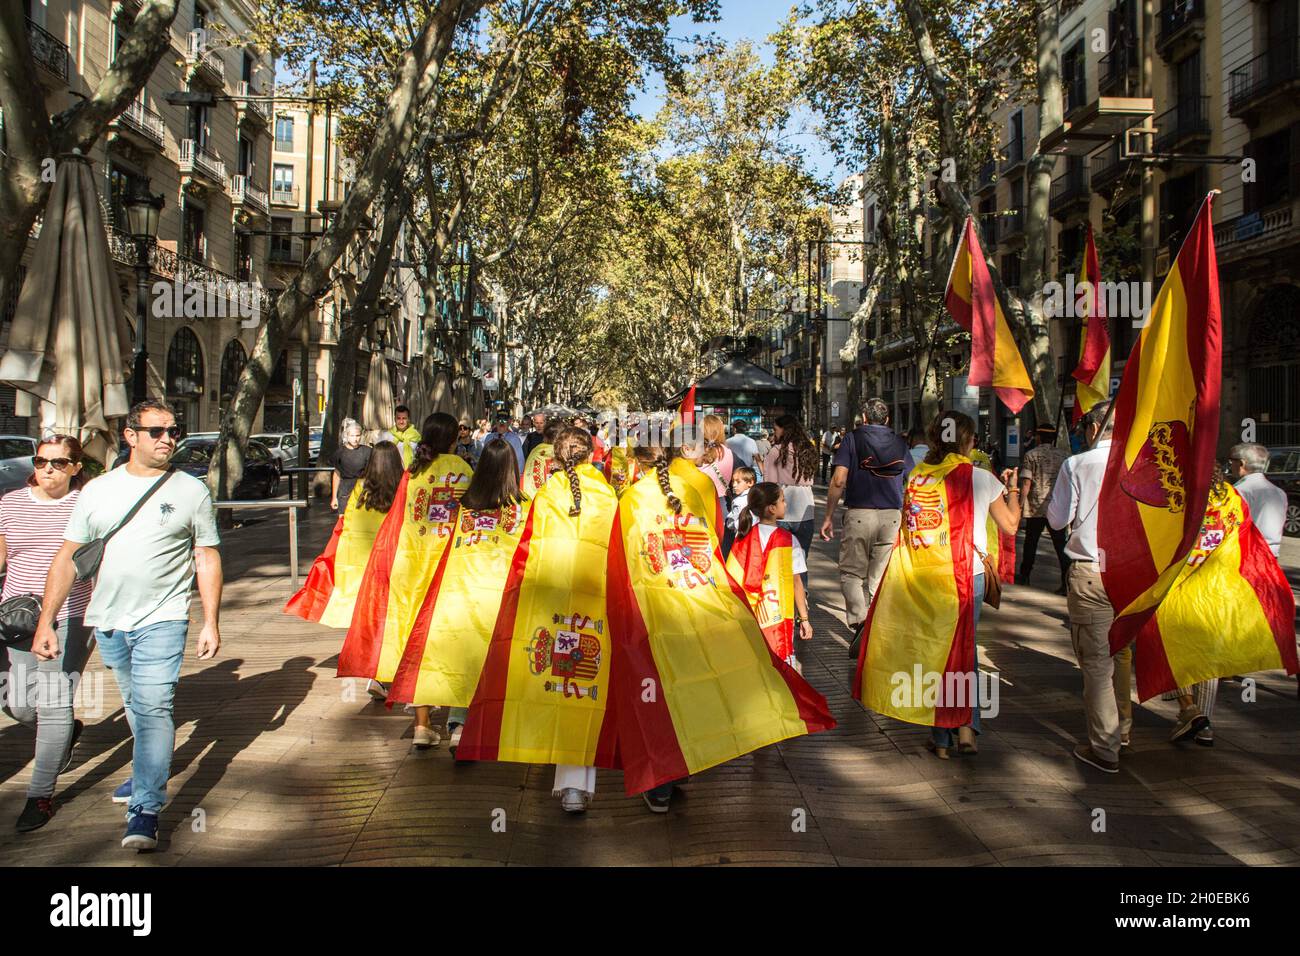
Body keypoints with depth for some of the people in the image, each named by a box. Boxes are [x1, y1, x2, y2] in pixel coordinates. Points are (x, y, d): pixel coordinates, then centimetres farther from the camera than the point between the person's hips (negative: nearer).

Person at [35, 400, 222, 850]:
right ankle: (148, 773, 40)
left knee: (153, 708, -12)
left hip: (162, 619, -3)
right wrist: (46, 620, -3)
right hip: (107, 621, 4)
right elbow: (68, 557, 4)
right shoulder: (98, 491, 4)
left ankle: (145, 809, -10)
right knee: (135, 705, 19)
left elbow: (208, 559, 2)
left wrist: (211, 622, -3)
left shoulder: (192, 491, -1)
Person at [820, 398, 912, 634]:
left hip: (859, 514, -3)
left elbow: (839, 480, -7)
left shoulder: (853, 438, 2)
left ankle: (859, 620, -13)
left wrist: (828, 516, -2)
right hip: (893, 516, 3)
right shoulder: (899, 443, 11)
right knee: (880, 576, 12)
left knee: (851, 573, 7)